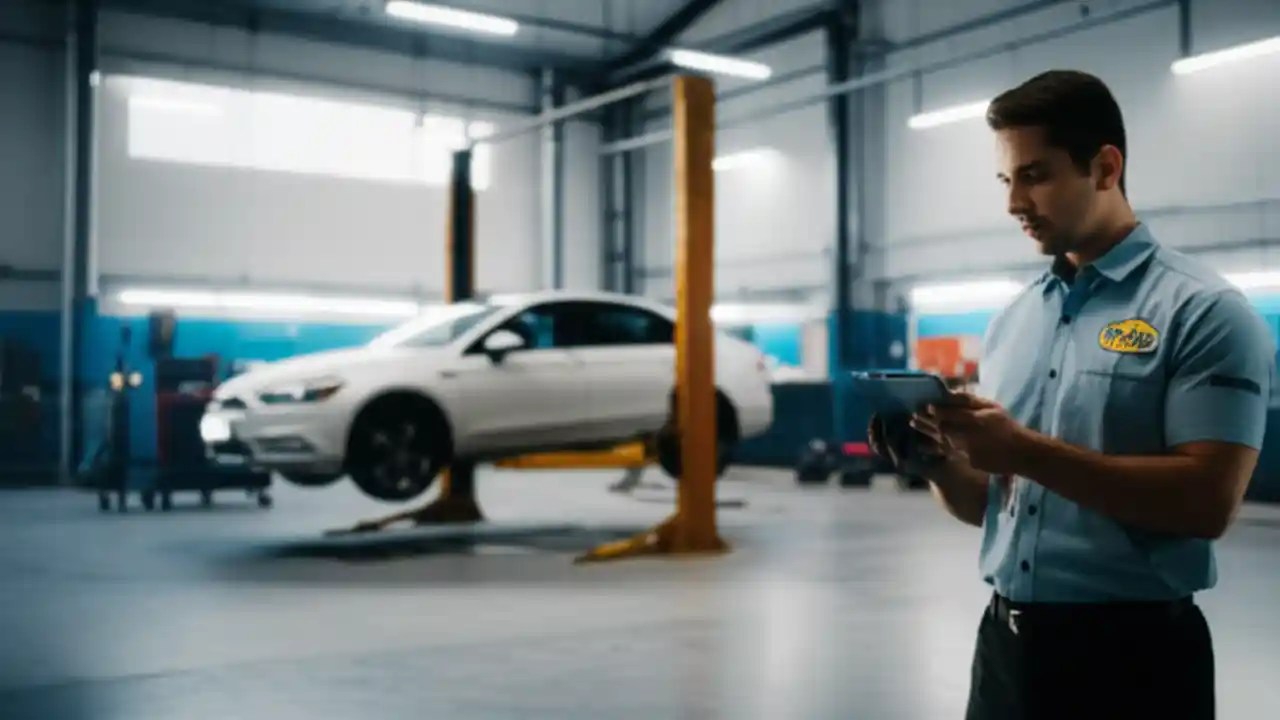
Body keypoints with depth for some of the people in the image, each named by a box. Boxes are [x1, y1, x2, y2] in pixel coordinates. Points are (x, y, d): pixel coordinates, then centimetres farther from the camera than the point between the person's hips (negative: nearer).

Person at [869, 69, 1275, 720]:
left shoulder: (1203, 311, -9)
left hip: (1132, 654, -5)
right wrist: (938, 461, -9)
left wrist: (1026, 451, -21)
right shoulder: (1009, 322, 9)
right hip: (1005, 643, 6)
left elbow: (1207, 500, -19)